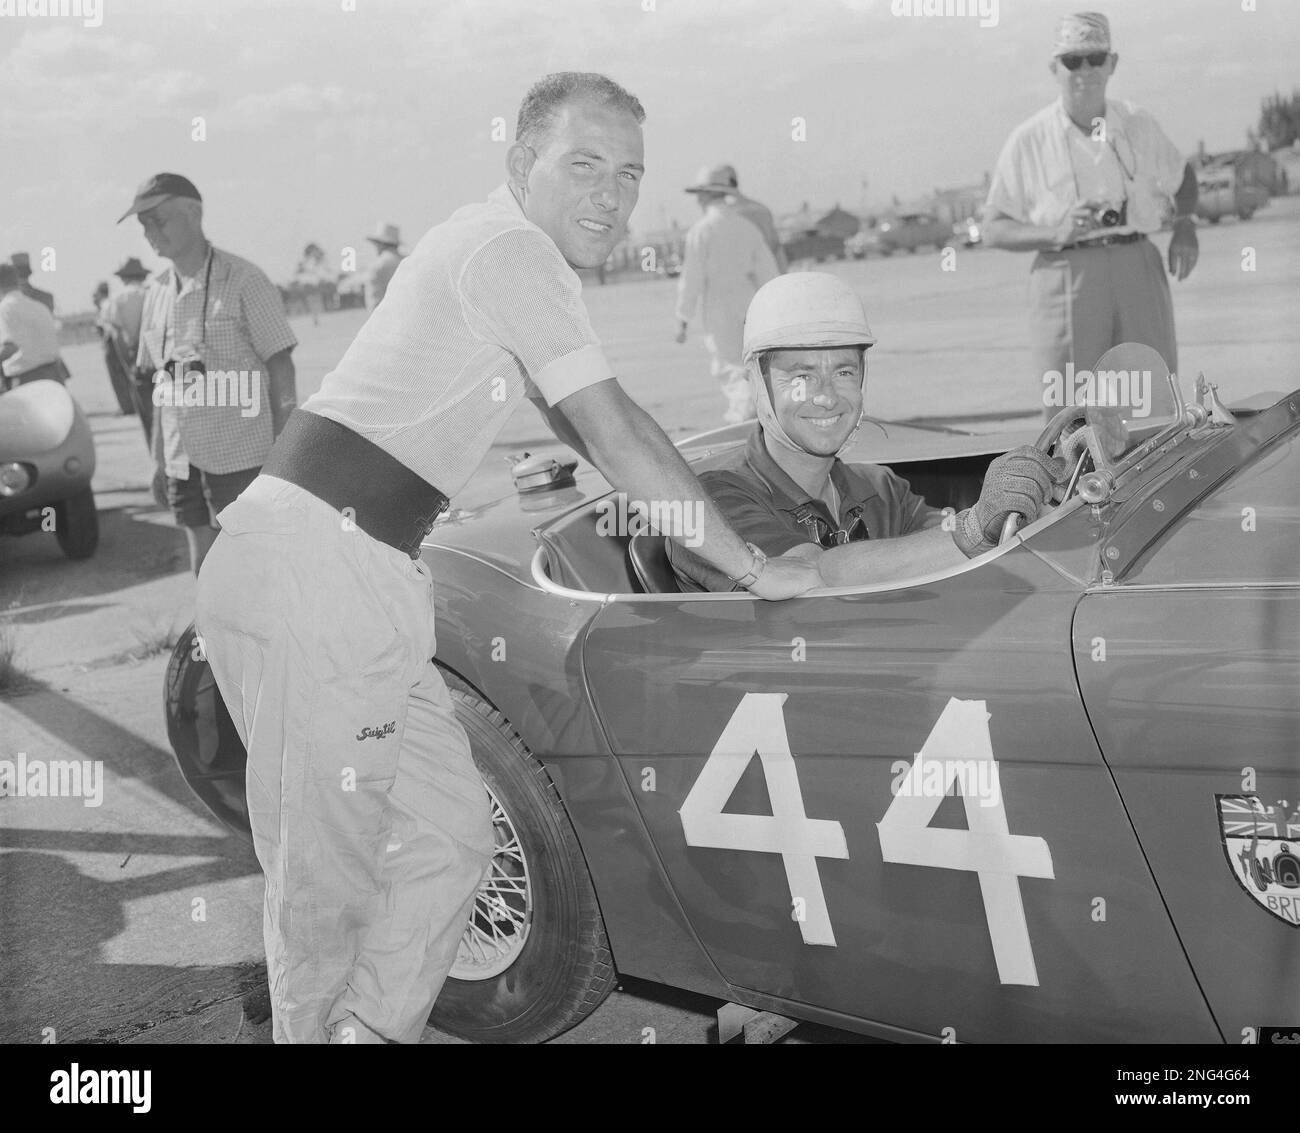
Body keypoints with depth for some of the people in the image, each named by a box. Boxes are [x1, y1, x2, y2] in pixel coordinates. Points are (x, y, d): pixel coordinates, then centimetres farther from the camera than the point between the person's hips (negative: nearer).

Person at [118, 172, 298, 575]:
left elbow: (280, 366, -8)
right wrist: (158, 459, 13)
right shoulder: (157, 292, 9)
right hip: (182, 460, 6)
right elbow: (161, 380, 15)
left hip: (240, 457, -6)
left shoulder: (243, 280, -8)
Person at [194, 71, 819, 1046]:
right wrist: (750, 567, -6)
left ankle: (368, 1031, 13)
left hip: (362, 578, 9)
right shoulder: (513, 249, -10)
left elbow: (578, 424, 29)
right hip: (313, 570, -9)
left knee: (449, 833, 8)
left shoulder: (493, 244, 19)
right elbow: (613, 428, -12)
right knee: (327, 884, -1)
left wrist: (686, 500, 28)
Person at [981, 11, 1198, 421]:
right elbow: (993, 229, 2)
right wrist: (1054, 234, -15)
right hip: (1065, 277, -3)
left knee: (1156, 409, 1)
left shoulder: (1139, 125, 11)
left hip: (1138, 271, 3)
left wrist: (1184, 224, 8)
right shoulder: (1028, 140, 2)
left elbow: (1182, 174, 29)